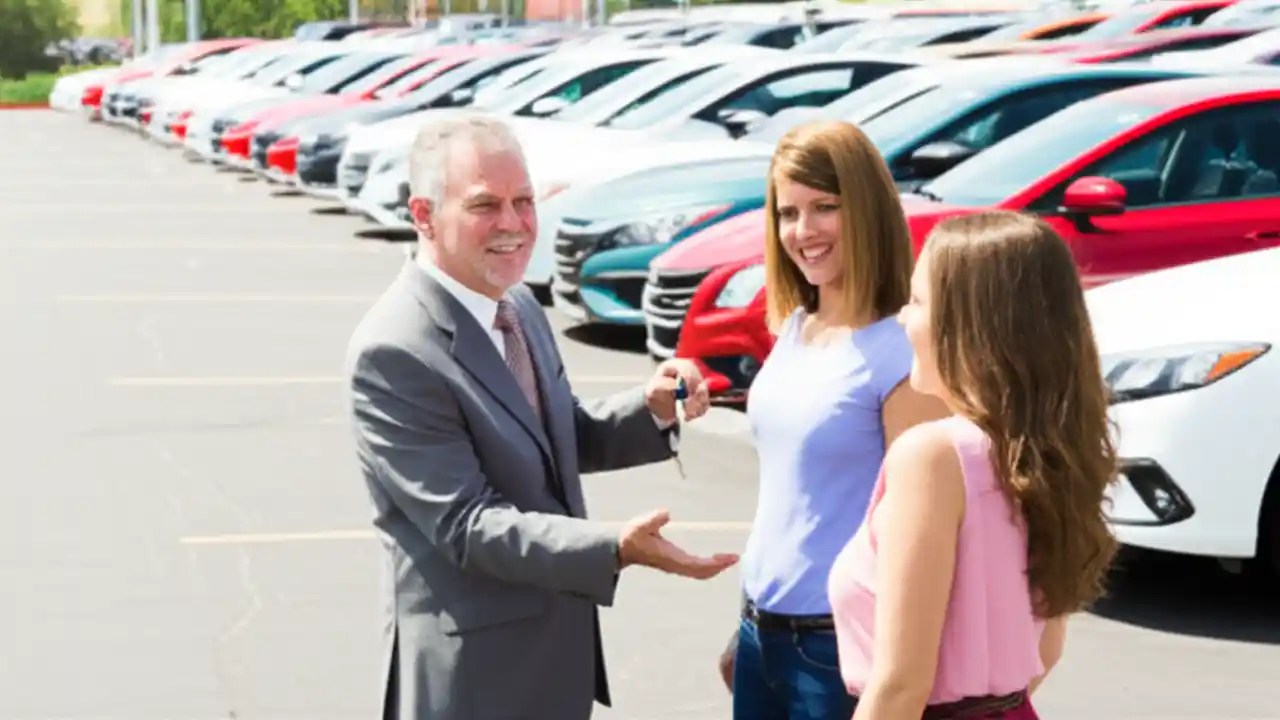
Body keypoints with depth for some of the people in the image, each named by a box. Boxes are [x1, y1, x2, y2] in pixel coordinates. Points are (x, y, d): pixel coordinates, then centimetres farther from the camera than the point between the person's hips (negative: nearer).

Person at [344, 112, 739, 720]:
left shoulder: (517, 305, 5)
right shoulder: (394, 353, -22)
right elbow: (466, 525, -24)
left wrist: (650, 410, -3)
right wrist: (615, 550, -33)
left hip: (555, 645, 8)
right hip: (476, 667, -8)